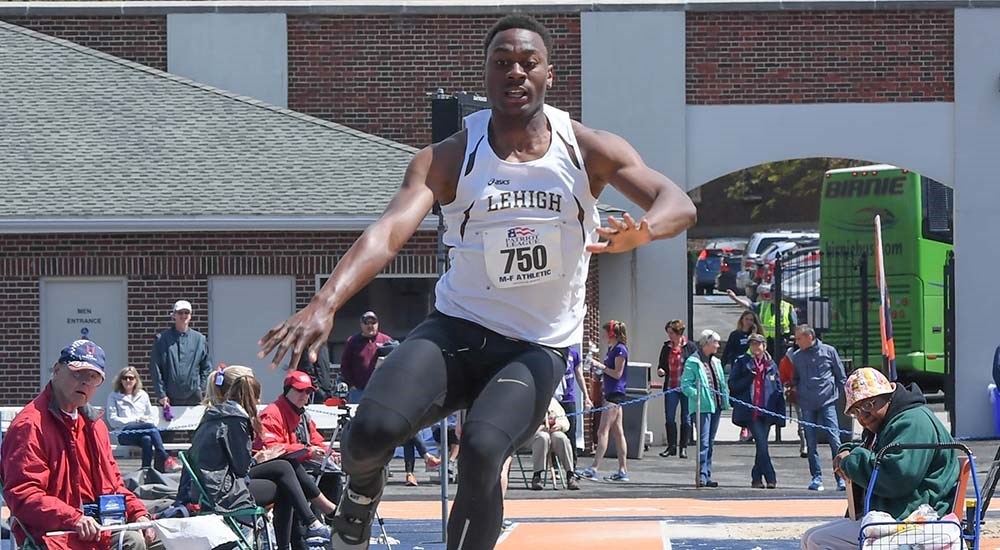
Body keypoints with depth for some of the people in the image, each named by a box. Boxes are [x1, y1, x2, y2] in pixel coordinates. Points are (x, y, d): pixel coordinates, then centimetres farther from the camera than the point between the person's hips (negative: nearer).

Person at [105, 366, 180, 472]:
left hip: (142, 432, 3)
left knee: (147, 439, -37)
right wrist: (136, 420, -6)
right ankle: (166, 459, -41)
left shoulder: (143, 395, 23)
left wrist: (148, 421, -5)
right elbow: (112, 420, 1)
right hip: (124, 434, -3)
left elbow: (152, 417, 21)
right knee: (151, 428, -33)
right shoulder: (114, 397, 13)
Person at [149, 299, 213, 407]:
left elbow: (206, 367, 12)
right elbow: (155, 369, -1)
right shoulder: (162, 339, 2)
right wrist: (161, 394, -7)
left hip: (193, 398, 2)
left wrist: (200, 388, 1)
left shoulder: (199, 339, 8)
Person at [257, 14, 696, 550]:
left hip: (536, 347, 0)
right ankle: (362, 494, 12)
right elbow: (388, 231, -19)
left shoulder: (588, 151, -3)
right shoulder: (450, 158, -4)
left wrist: (640, 232, -38)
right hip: (456, 327, 1)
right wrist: (325, 303, -37)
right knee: (373, 428, -25)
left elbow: (679, 204, -12)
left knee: (482, 450, -29)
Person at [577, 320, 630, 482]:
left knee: (603, 431, -13)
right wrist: (597, 365, 9)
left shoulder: (620, 349, -12)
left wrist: (601, 366, -12)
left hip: (616, 394, -10)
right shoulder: (611, 349, 16)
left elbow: (617, 374, -16)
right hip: (611, 393, 10)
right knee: (618, 432, 8)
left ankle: (594, 469, -17)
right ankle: (623, 470, 9)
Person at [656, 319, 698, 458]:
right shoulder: (666, 348, 9)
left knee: (686, 418, 3)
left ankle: (683, 447, 10)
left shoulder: (690, 347, -2)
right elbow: (661, 365, 17)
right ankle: (671, 446, 8)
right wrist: (660, 371, -5)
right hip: (671, 388, 3)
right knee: (670, 418, 0)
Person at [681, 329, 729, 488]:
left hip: (716, 406, 8)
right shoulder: (693, 362, -7)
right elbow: (685, 385, -12)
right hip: (702, 407, -8)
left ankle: (707, 475, 16)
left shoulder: (716, 362, 17)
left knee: (710, 442, 11)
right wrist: (698, 395, -24)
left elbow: (722, 384, 22)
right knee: (703, 442, -12)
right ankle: (702, 475, -13)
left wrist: (725, 399, 9)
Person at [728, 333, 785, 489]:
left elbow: (779, 390, 13)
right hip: (749, 412, -3)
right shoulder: (742, 363, 5)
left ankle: (757, 478, 15)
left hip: (766, 412, 3)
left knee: (761, 444, 5)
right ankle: (770, 478, -12)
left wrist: (781, 415, 7)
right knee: (761, 443, -13)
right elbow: (732, 385, 1)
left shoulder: (771, 365, 11)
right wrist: (749, 378, -15)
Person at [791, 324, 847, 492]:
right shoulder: (797, 356, 9)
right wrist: (795, 388, 7)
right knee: (811, 443, 5)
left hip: (827, 402, -3)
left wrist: (839, 394, 3)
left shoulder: (829, 351, 0)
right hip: (807, 405, 3)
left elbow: (841, 376, 6)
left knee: (834, 439, -9)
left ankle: (841, 478, -5)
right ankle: (816, 477, 12)